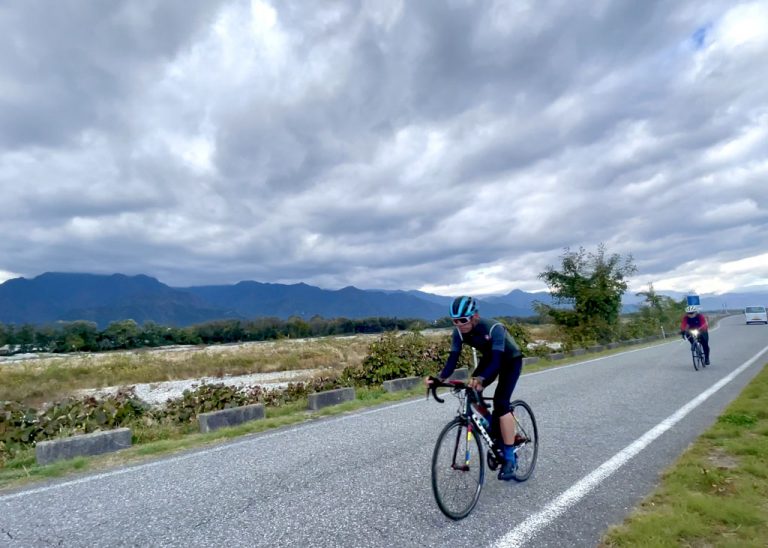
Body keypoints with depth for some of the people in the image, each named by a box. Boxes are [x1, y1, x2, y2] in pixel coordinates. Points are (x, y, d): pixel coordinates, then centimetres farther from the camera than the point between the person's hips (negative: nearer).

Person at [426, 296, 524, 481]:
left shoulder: (494, 328, -38)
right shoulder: (459, 331, -22)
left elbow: (497, 360, -46)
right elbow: (453, 358, -25)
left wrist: (481, 379, -64)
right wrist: (440, 378, -43)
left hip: (511, 360, -6)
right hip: (489, 358, 6)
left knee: (500, 402, -21)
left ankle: (509, 458, -10)